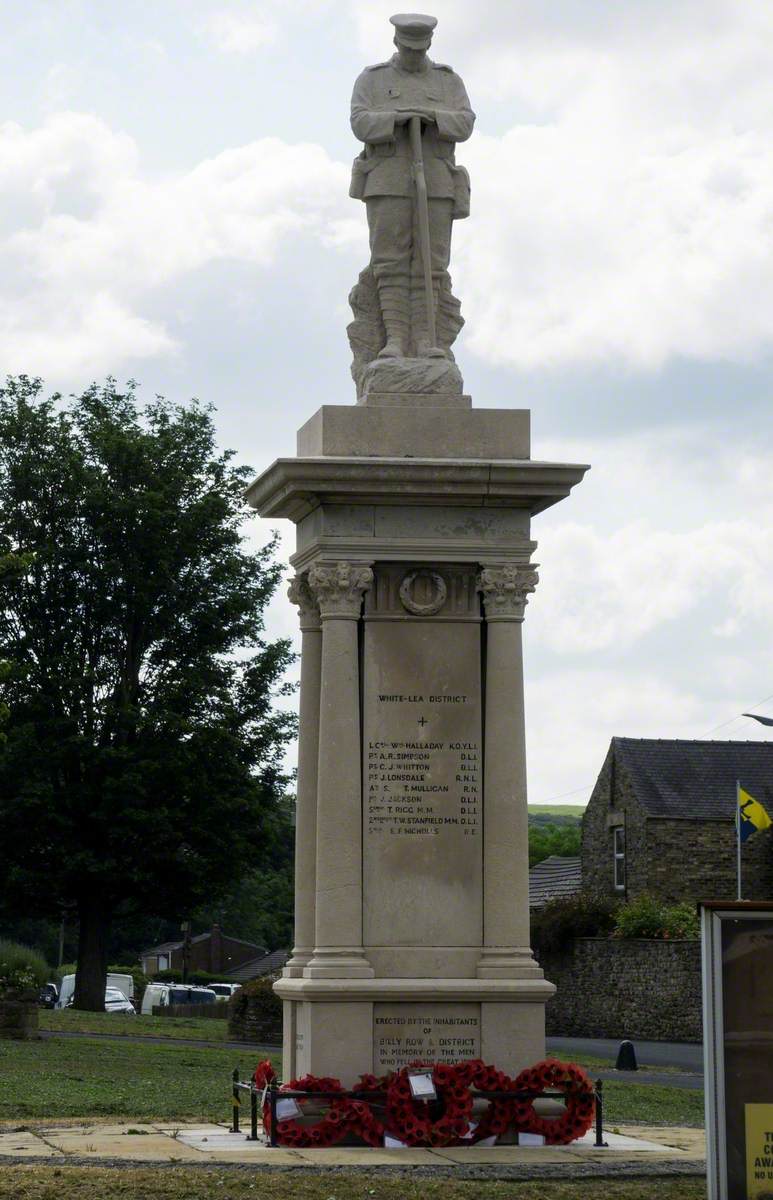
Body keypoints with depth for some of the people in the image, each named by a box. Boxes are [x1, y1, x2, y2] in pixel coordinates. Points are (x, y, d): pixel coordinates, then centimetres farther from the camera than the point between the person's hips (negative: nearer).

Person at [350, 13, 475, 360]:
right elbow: (362, 124, -9)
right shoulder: (372, 80, 6)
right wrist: (396, 118, -26)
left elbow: (463, 125, -5)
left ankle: (424, 342, -10)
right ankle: (395, 341, -14)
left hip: (434, 184, 1)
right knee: (391, 263, -11)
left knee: (429, 264, -7)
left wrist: (431, 116, -24)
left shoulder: (449, 82, 10)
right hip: (388, 183, -1)